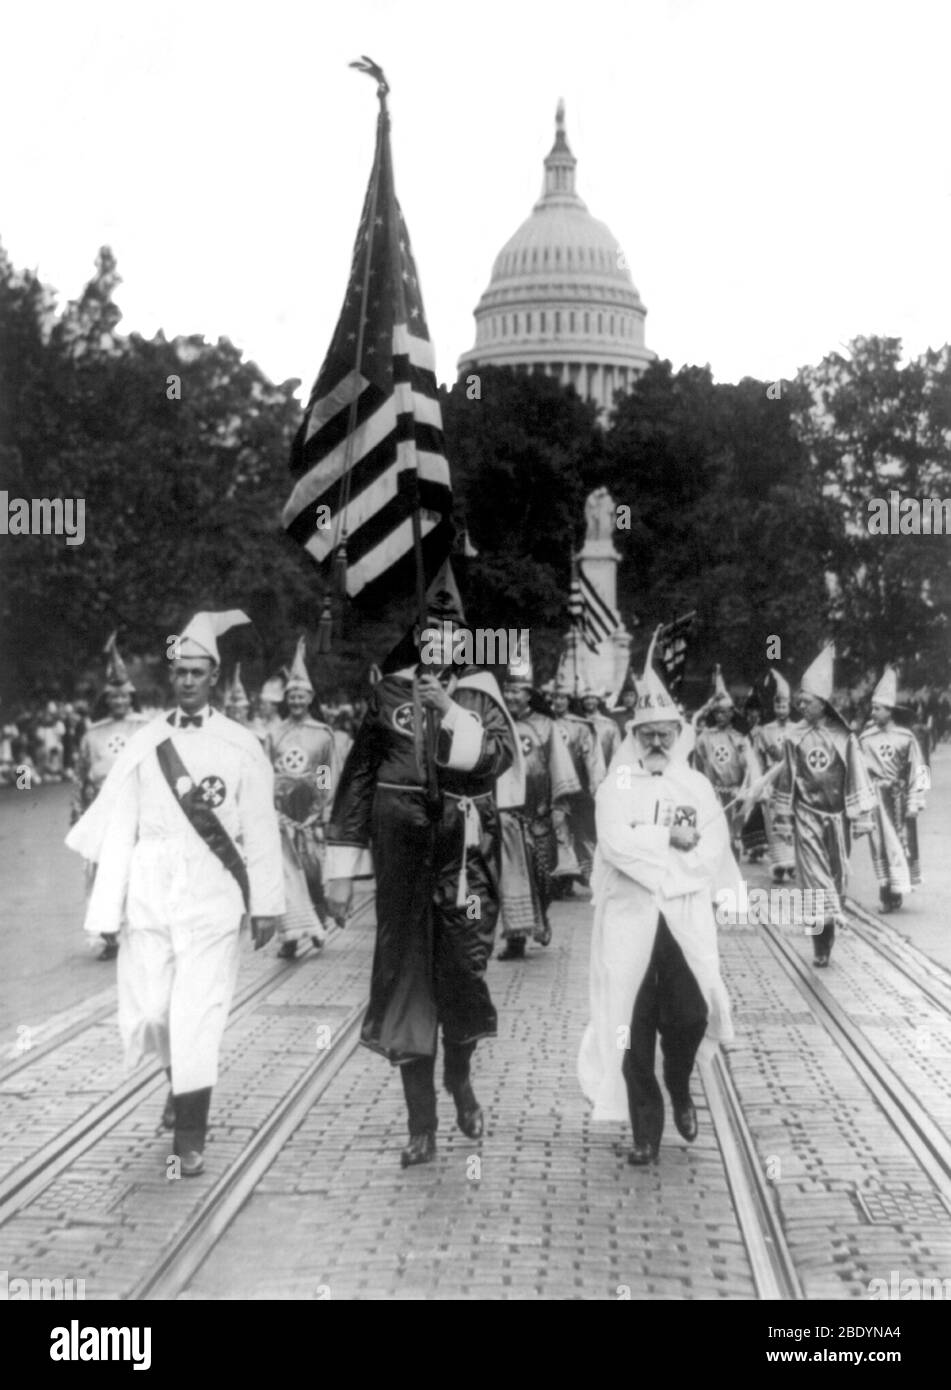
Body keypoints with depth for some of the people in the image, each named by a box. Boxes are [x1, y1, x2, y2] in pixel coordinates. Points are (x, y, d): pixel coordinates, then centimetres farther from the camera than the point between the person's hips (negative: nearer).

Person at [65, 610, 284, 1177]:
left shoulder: (241, 747, 0)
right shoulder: (145, 744, 7)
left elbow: (261, 830, 0)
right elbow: (119, 827, 6)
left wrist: (266, 904, -3)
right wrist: (109, 907, 2)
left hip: (212, 900, -2)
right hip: (150, 896, 3)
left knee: (199, 1015, -6)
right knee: (148, 1012, 4)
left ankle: (190, 1137, 3)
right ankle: (181, 1080, 36)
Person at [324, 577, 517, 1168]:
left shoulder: (480, 694, 8)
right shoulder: (388, 693, 7)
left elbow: (501, 754, -9)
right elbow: (357, 778, 6)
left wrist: (451, 711, -20)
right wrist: (342, 867, 3)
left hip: (465, 857, 0)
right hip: (402, 858, 0)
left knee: (463, 970, -4)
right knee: (405, 976, -1)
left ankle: (460, 1076, 28)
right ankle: (422, 1125, 8)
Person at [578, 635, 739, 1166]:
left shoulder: (697, 785, 11)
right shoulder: (617, 787, 4)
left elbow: (714, 848, -2)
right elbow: (615, 842, -12)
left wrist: (648, 854, -11)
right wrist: (672, 839, -11)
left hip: (686, 917, 1)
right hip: (630, 918, -1)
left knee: (689, 1016, -8)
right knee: (634, 1027, -2)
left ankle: (680, 1089, 24)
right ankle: (646, 1130, 8)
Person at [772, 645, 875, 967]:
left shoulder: (844, 737, -3)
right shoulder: (795, 738, -1)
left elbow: (856, 779, -1)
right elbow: (787, 777, 8)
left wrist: (861, 817, -2)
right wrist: (782, 812, 9)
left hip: (836, 816, 0)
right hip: (807, 815, 0)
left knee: (835, 874, 7)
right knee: (813, 872, -13)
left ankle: (825, 942, 17)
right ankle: (826, 922, -20)